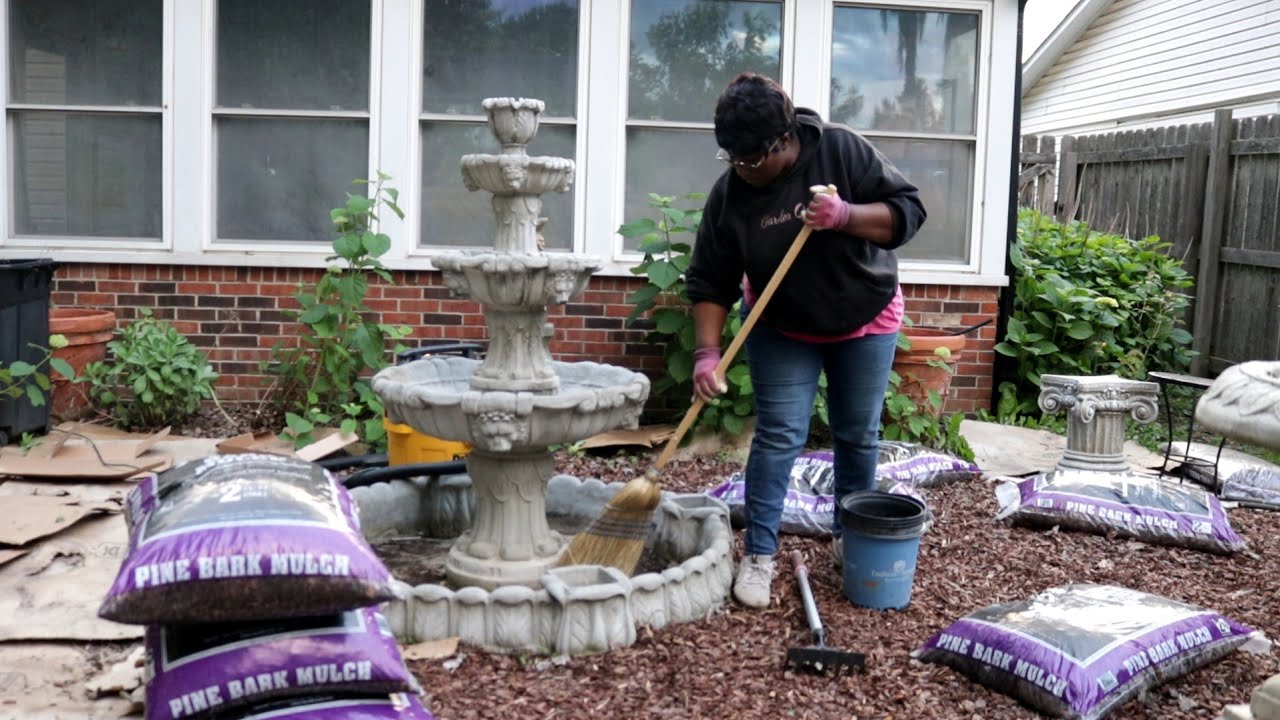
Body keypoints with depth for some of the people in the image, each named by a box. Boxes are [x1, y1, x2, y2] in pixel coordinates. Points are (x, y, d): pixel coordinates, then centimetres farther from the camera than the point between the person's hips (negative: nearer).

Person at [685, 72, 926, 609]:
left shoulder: (842, 151, -22)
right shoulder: (728, 194, -18)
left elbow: (907, 209, -19)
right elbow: (711, 283, -14)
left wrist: (846, 216, -35)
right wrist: (707, 351, -25)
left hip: (865, 320, 0)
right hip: (782, 330, 0)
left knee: (858, 435, 10)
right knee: (778, 436, -6)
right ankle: (758, 555, 0)